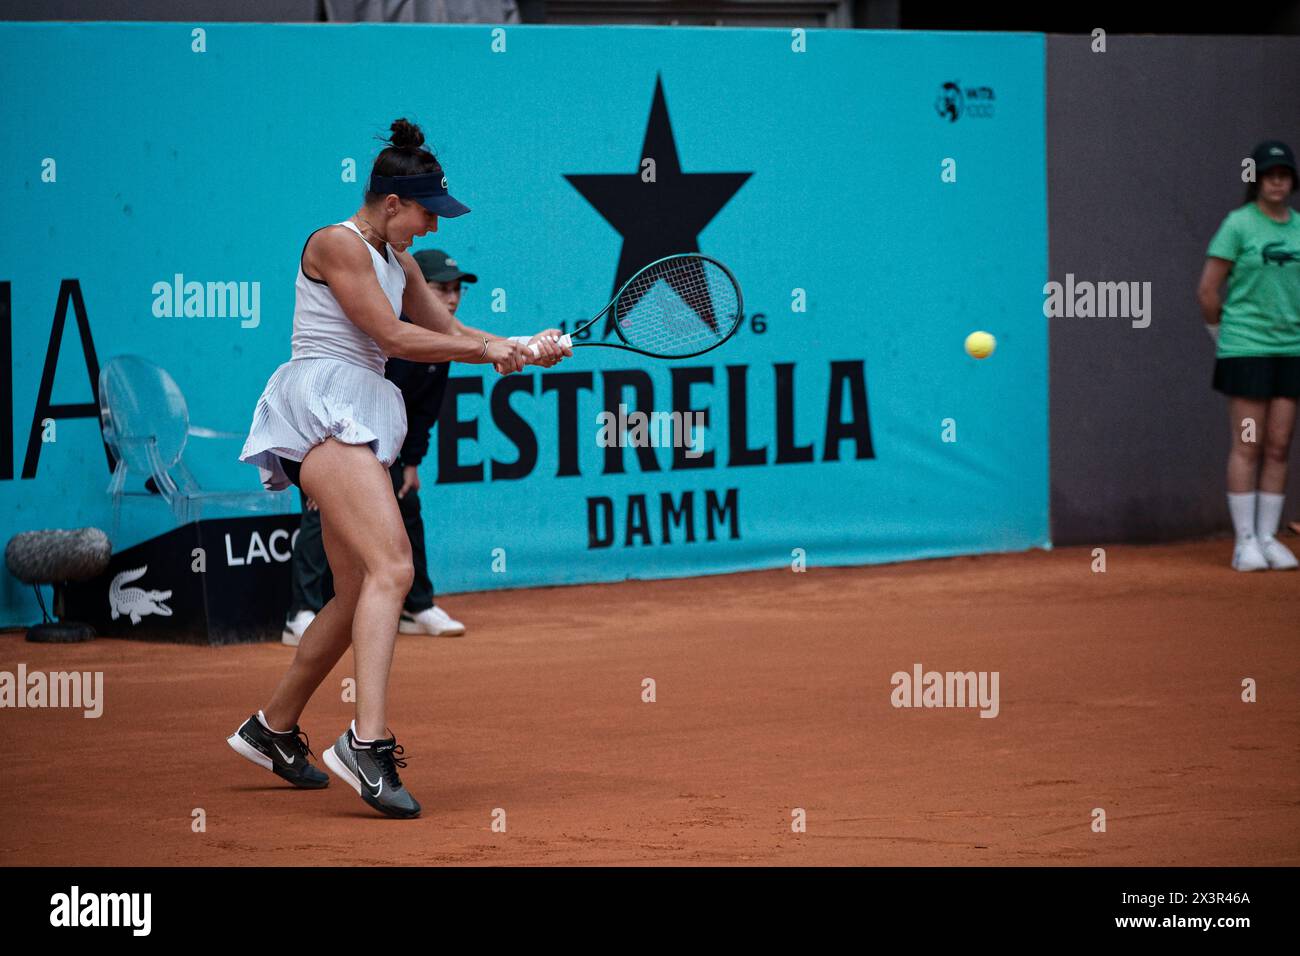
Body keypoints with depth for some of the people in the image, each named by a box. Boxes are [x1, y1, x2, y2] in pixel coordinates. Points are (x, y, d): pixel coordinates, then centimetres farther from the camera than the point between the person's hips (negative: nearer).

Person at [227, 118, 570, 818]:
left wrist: (523, 347, 11)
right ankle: (367, 742, -35)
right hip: (322, 405, -10)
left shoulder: (396, 261, 20)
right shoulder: (337, 243, -7)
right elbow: (396, 337, -12)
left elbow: (448, 329, 27)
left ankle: (273, 728, 25)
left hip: (359, 420, 10)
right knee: (393, 567, -24)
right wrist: (488, 352, -5)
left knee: (358, 593, 11)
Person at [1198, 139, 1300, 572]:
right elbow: (1207, 290, -4)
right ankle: (1245, 541, 0)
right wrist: (1222, 337, 4)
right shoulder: (1238, 224, -5)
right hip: (1246, 349, -5)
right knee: (1248, 446, -4)